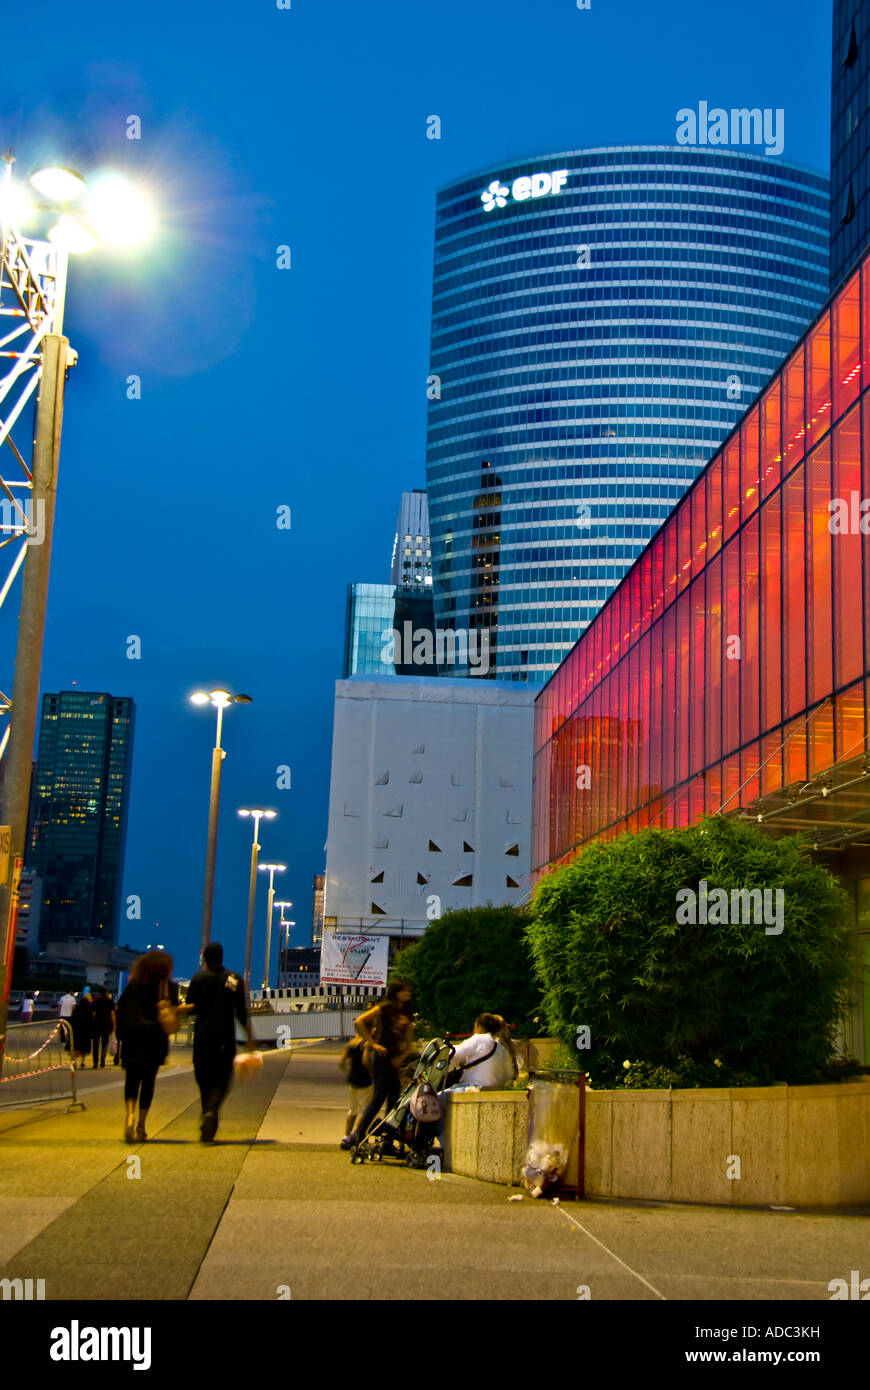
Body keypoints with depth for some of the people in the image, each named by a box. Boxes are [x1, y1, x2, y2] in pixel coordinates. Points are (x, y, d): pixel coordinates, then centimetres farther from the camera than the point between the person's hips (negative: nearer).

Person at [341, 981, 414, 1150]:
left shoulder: (405, 1014, 16)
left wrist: (401, 1057, -3)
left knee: (394, 1100, 3)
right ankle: (357, 1134, -4)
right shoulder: (385, 1007, -3)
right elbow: (360, 1021, -10)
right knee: (378, 1098, -10)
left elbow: (409, 1042, 16)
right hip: (382, 1056, -7)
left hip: (396, 1060, 7)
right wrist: (373, 1044, -12)